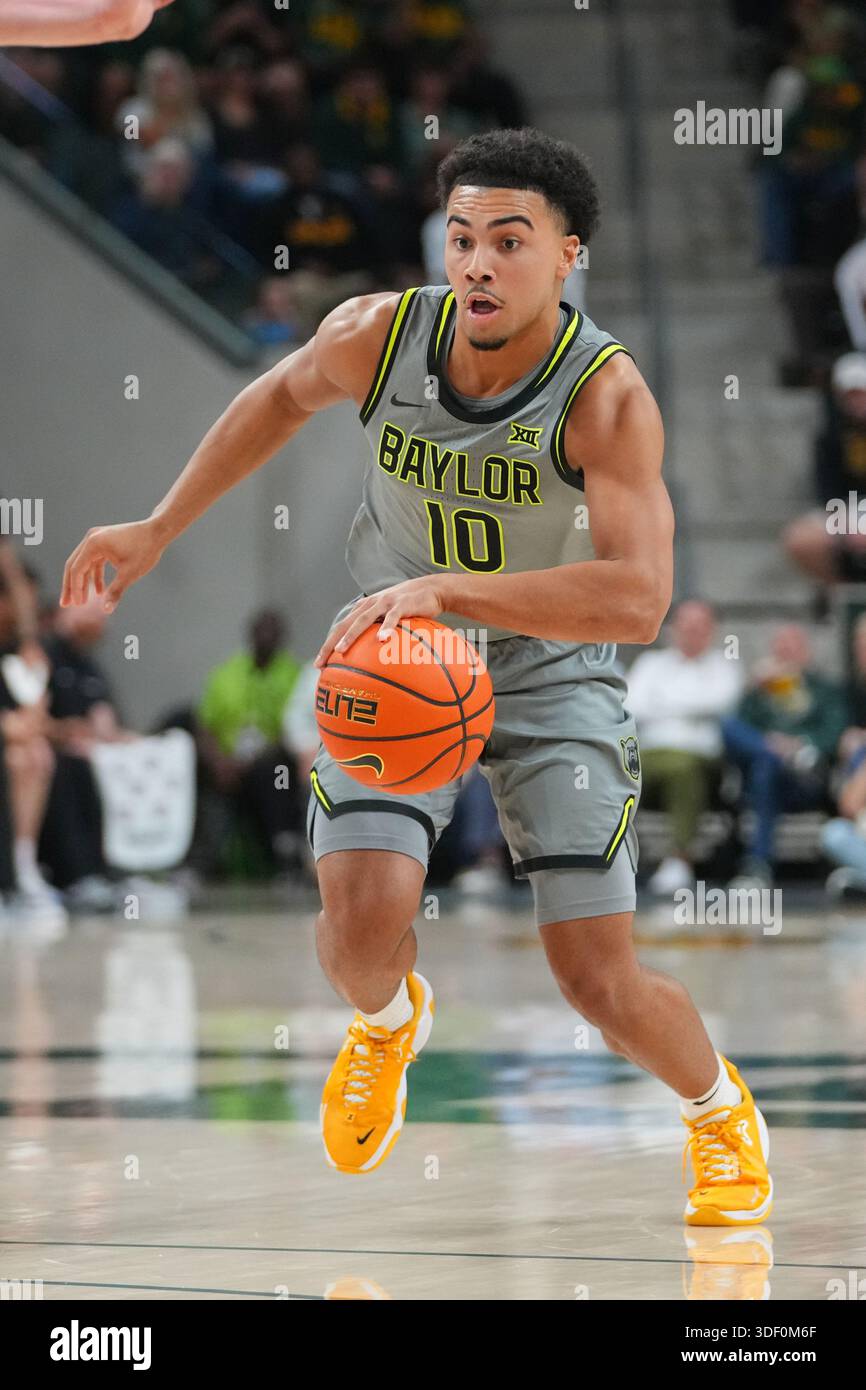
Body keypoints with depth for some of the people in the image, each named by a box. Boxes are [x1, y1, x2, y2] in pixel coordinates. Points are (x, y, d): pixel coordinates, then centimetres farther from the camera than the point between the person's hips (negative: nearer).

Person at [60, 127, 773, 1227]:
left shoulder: (606, 396, -29)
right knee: (361, 919, -21)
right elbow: (285, 395, 7)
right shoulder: (377, 336, -19)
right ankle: (388, 1021, 19)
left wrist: (448, 589, -50)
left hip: (552, 674, -2)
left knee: (600, 982, -6)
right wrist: (158, 529, 10)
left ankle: (721, 1109, 28)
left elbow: (637, 598, -41)